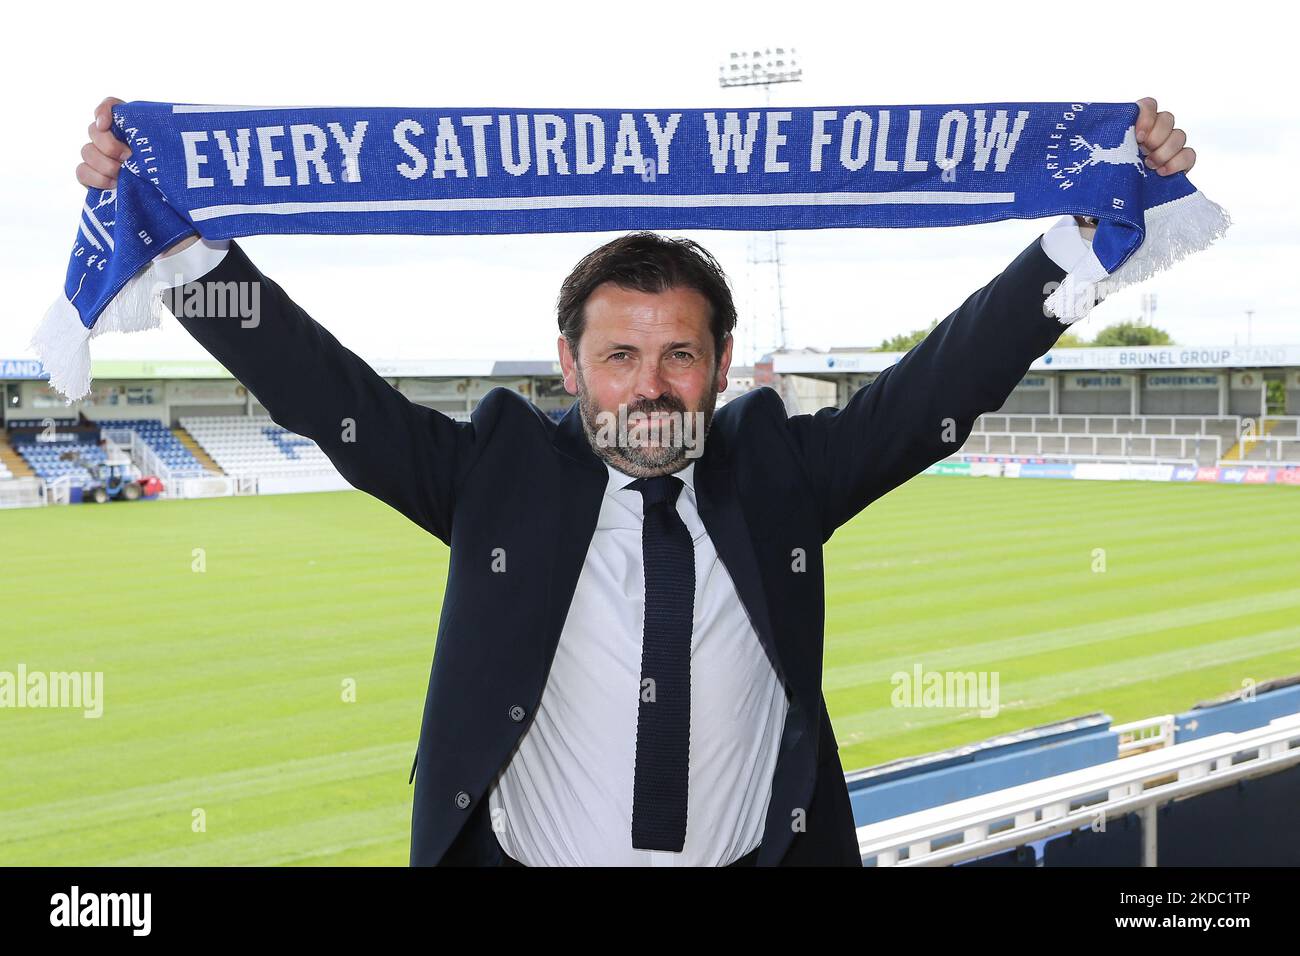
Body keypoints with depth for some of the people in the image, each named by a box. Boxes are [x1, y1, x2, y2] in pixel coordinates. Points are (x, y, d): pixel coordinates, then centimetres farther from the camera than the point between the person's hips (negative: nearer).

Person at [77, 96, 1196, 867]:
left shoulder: (778, 467, 1)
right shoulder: (502, 469, -2)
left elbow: (952, 375, -1)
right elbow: (322, 389, -6)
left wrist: (1098, 219, -6)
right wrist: (172, 235, -14)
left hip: (756, 850, 1)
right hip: (524, 853, -1)